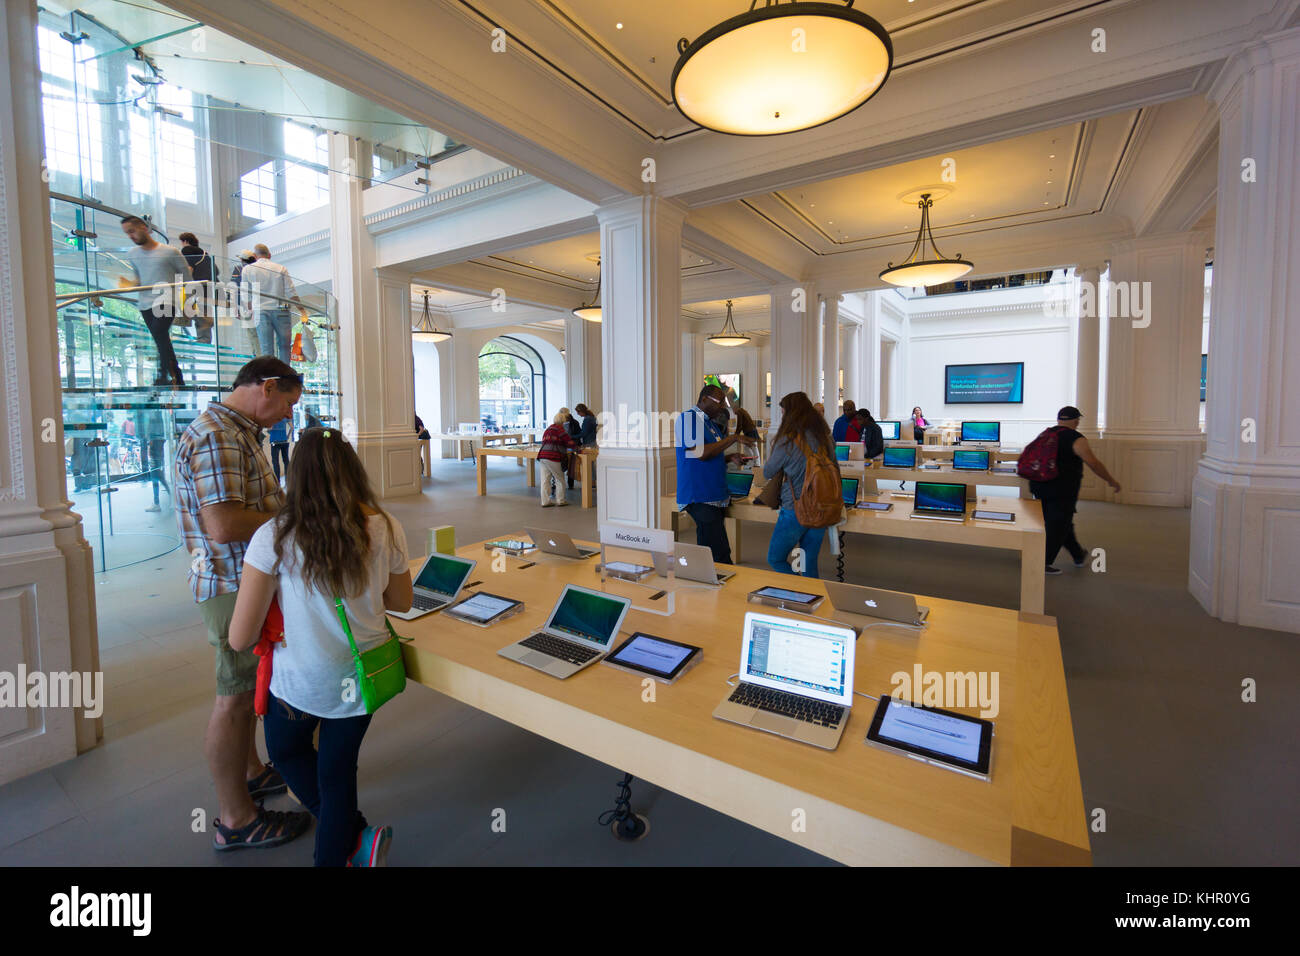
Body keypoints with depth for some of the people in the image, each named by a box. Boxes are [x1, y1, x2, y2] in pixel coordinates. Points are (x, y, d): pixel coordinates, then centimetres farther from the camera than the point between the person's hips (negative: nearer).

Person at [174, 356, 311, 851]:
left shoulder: (239, 432, 13)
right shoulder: (216, 437, -22)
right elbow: (224, 526, -30)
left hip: (249, 580, 11)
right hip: (235, 587, -11)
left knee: (249, 687, 23)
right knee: (235, 699, 2)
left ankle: (251, 772, 41)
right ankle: (236, 820, 17)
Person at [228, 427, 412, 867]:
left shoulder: (274, 538, -17)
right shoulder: (385, 530, -11)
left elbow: (240, 638, -12)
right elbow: (401, 602, 4)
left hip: (301, 684, -2)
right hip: (362, 678, 2)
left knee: (287, 751, 29)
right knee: (338, 772, 23)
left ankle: (355, 835, 24)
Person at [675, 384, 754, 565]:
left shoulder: (709, 421, 21)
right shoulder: (688, 418, -8)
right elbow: (700, 453, -19)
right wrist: (733, 438, -12)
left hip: (715, 496, 10)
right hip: (700, 498, -10)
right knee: (721, 555, -13)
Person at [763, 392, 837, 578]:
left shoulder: (787, 441, -16)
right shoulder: (825, 438, 2)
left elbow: (768, 474, -3)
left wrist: (770, 452, 13)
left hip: (795, 511, -6)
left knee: (775, 559, 12)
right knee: (809, 564, 17)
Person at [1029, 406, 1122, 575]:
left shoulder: (1044, 435, 11)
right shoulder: (1076, 439, -10)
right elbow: (1094, 464, -12)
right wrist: (1111, 481, 0)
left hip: (1040, 488, 7)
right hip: (1062, 491, -7)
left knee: (1063, 523, 20)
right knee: (1058, 526, 1)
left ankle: (1078, 555, 36)